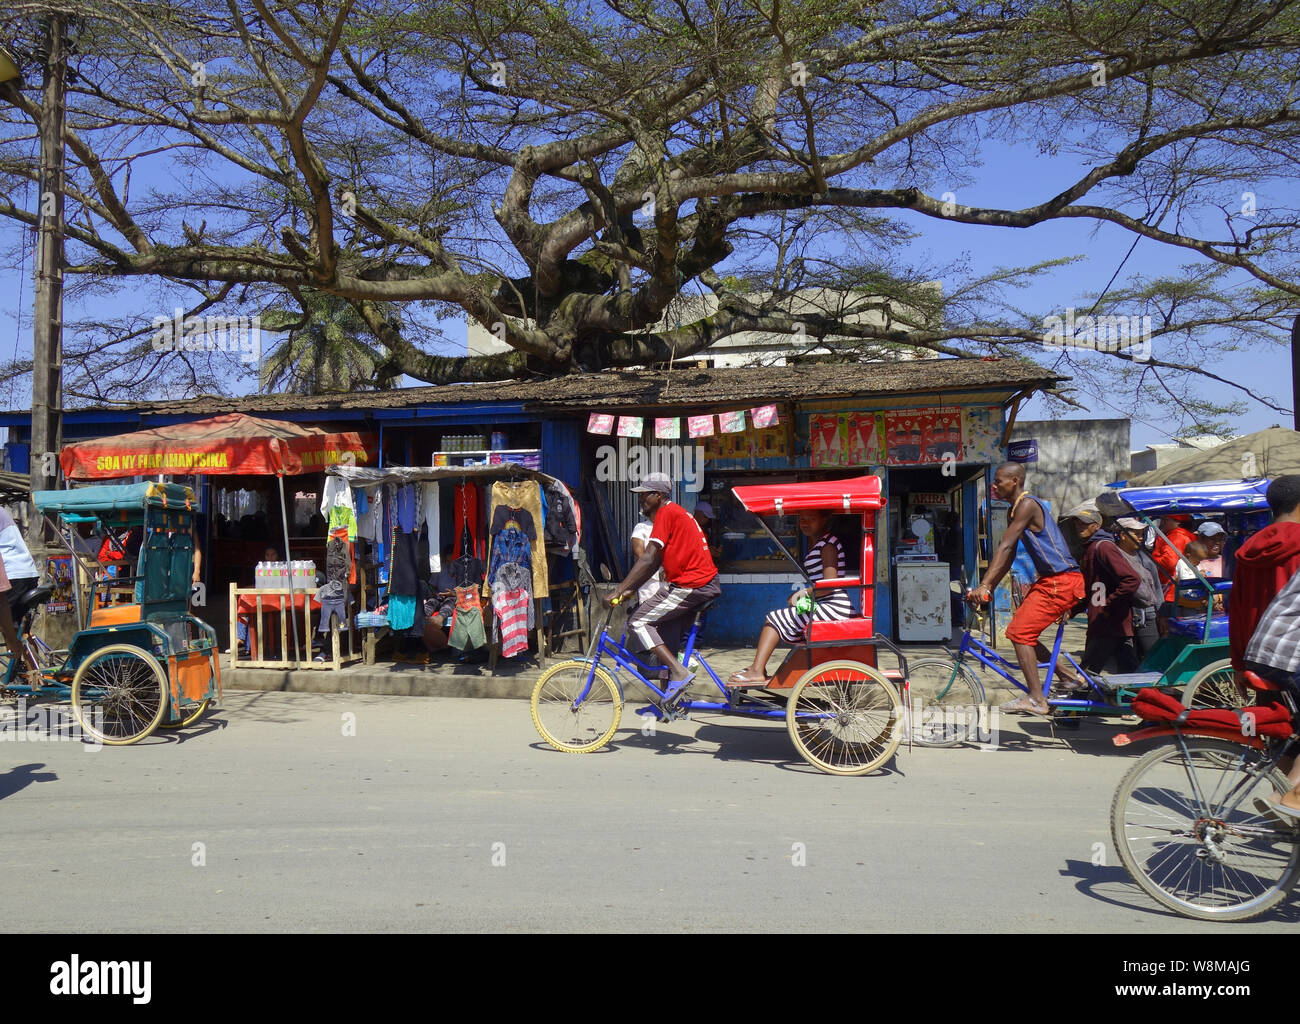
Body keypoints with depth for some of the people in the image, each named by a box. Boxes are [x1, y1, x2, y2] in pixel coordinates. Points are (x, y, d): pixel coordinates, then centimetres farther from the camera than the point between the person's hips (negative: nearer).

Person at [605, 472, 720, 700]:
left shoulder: (666, 513, -10)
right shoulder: (677, 512, 21)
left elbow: (648, 560, -18)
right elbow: (655, 563, 19)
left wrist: (618, 591, -16)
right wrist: (629, 589, 15)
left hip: (690, 586, -10)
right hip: (708, 585, 10)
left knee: (637, 622, -6)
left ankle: (679, 672, -14)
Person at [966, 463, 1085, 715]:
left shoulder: (1027, 505, -17)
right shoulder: (1014, 511, 14)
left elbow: (1005, 548, -24)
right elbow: (1008, 555, 15)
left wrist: (984, 586, -29)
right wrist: (989, 588, 8)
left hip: (1062, 581, -10)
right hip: (1048, 580, 10)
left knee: (1020, 632, -13)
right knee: (1021, 633, 11)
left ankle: (1037, 700, -9)